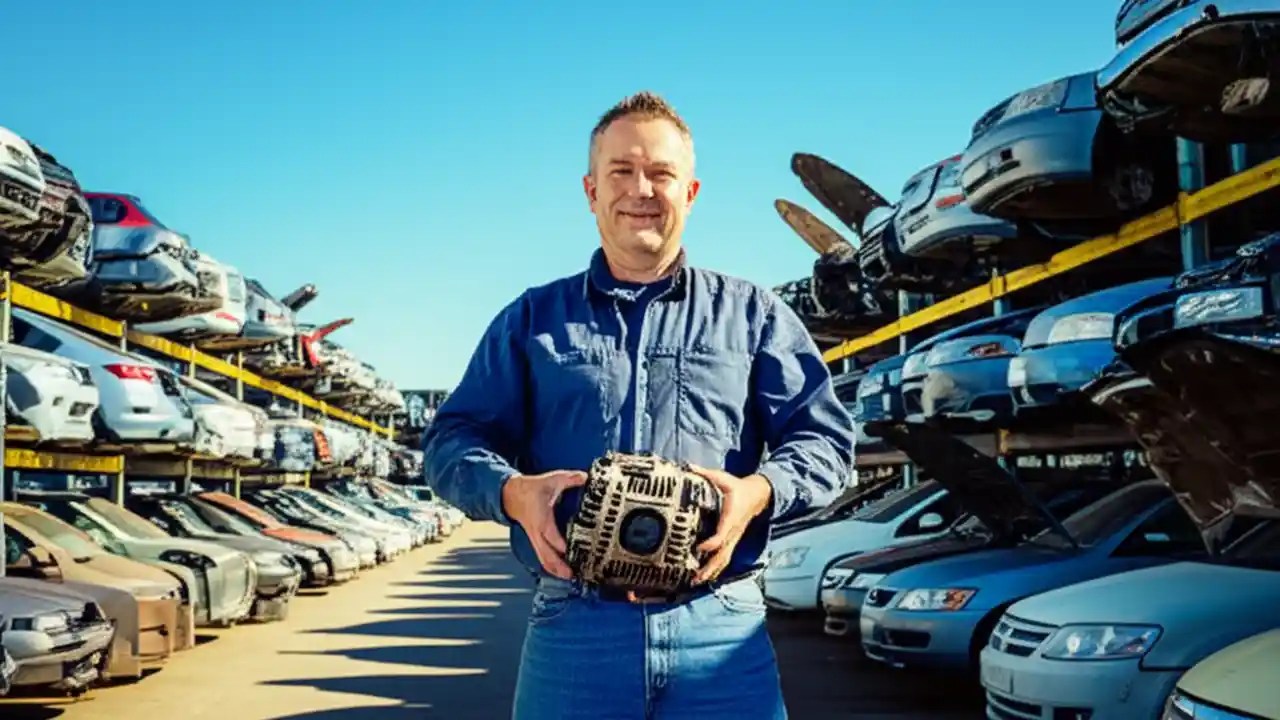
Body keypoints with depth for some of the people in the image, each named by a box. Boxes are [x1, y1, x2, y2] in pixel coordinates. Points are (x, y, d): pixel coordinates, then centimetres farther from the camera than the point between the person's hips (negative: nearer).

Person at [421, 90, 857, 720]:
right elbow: (452, 439, 10)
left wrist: (757, 492, -13)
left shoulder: (752, 315, 13)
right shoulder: (532, 319, 14)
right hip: (572, 627, 1)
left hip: (720, 628, 0)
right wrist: (513, 491, -12)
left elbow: (825, 438, 8)